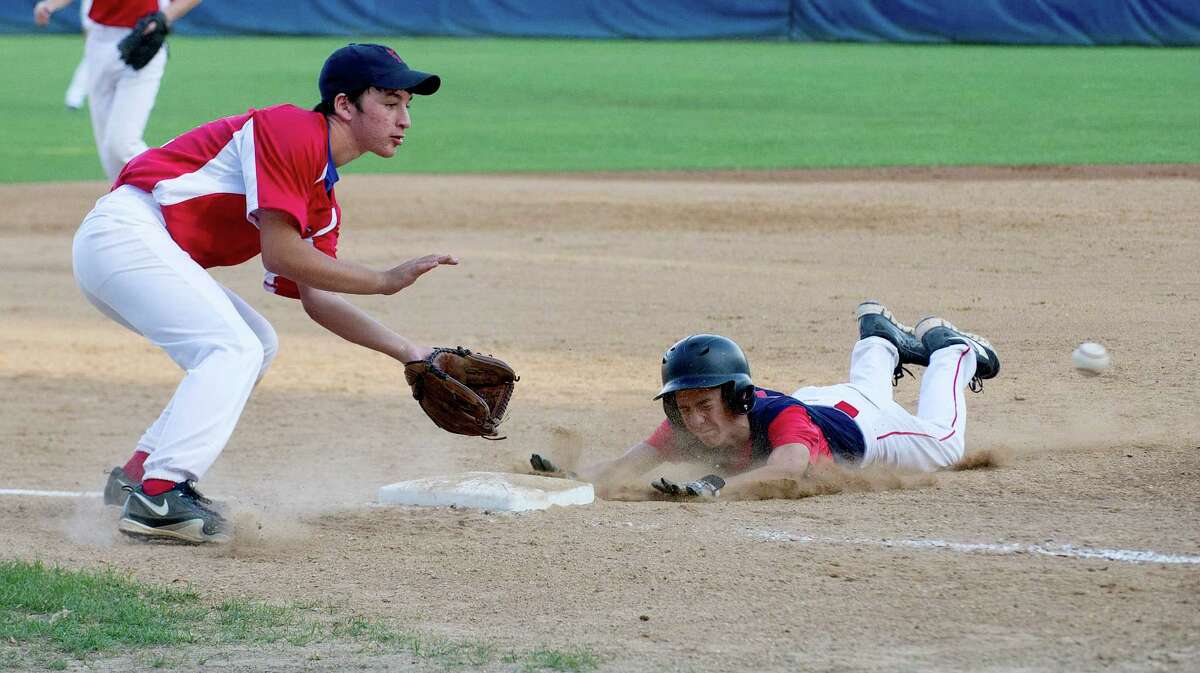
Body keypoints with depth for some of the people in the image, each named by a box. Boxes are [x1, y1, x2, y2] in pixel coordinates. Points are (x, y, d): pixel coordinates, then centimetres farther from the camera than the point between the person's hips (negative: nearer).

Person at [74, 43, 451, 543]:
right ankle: (158, 496, -27)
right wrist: (386, 281, -15)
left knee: (258, 346, 17)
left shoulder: (323, 199, 16)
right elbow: (281, 254, -19)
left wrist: (407, 352, 5)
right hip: (125, 231, -11)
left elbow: (316, 299, 13)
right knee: (234, 349, -19)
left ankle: (139, 474, 15)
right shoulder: (292, 130, -14)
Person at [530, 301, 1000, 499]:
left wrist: (718, 485, -87)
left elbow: (788, 467, -71)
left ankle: (949, 350, 47)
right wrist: (569, 481, -68)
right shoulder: (687, 428, -38)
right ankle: (879, 341, 66)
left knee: (942, 445, 26)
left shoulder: (781, 417, -51)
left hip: (855, 419, -4)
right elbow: (626, 466, -46)